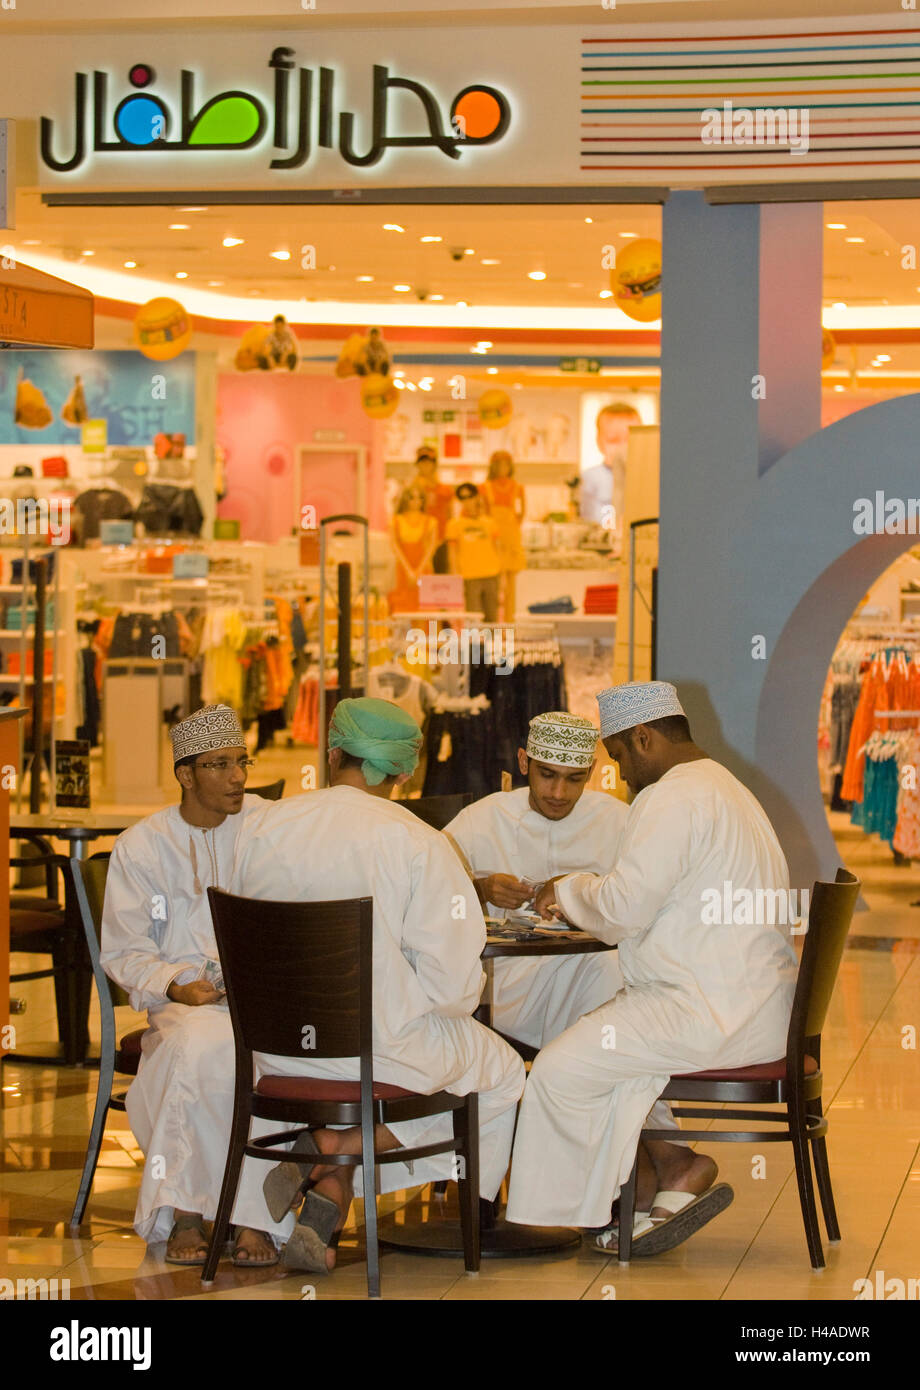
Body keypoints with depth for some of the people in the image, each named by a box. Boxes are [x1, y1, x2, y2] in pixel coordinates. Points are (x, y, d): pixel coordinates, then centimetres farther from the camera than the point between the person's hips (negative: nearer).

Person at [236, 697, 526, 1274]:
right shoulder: (420, 844, -15)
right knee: (501, 1074, 21)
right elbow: (453, 977, -17)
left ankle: (325, 1213, 17)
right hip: (381, 1045, -5)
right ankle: (334, 1144, 4)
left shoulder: (269, 826, -3)